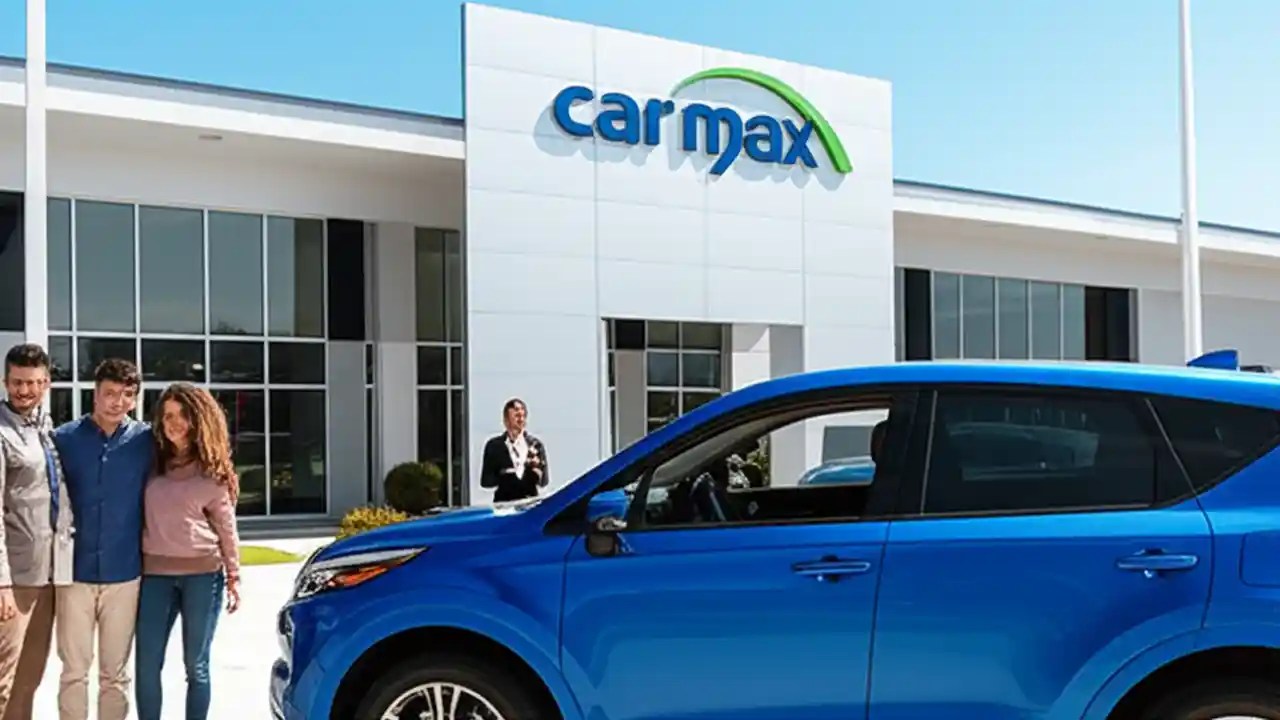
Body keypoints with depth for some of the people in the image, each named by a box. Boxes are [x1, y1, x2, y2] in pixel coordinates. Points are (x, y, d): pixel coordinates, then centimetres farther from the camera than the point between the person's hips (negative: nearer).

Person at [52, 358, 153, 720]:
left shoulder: (145, 441, -3)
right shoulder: (65, 438, -2)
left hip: (124, 575, 0)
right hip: (75, 573, 0)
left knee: (115, 673, 11)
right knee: (74, 671, 7)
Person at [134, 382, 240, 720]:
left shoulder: (212, 471, 3)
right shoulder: (152, 464, 8)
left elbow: (226, 527, 5)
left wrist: (233, 576, 2)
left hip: (203, 573, -2)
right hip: (155, 573, 2)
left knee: (196, 665, 4)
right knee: (147, 665, -1)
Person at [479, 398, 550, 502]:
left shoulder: (536, 445, 7)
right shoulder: (494, 445, 5)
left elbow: (544, 481, 4)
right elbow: (485, 481, 2)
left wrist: (537, 468, -16)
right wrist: (504, 477, -16)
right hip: (503, 502, -1)